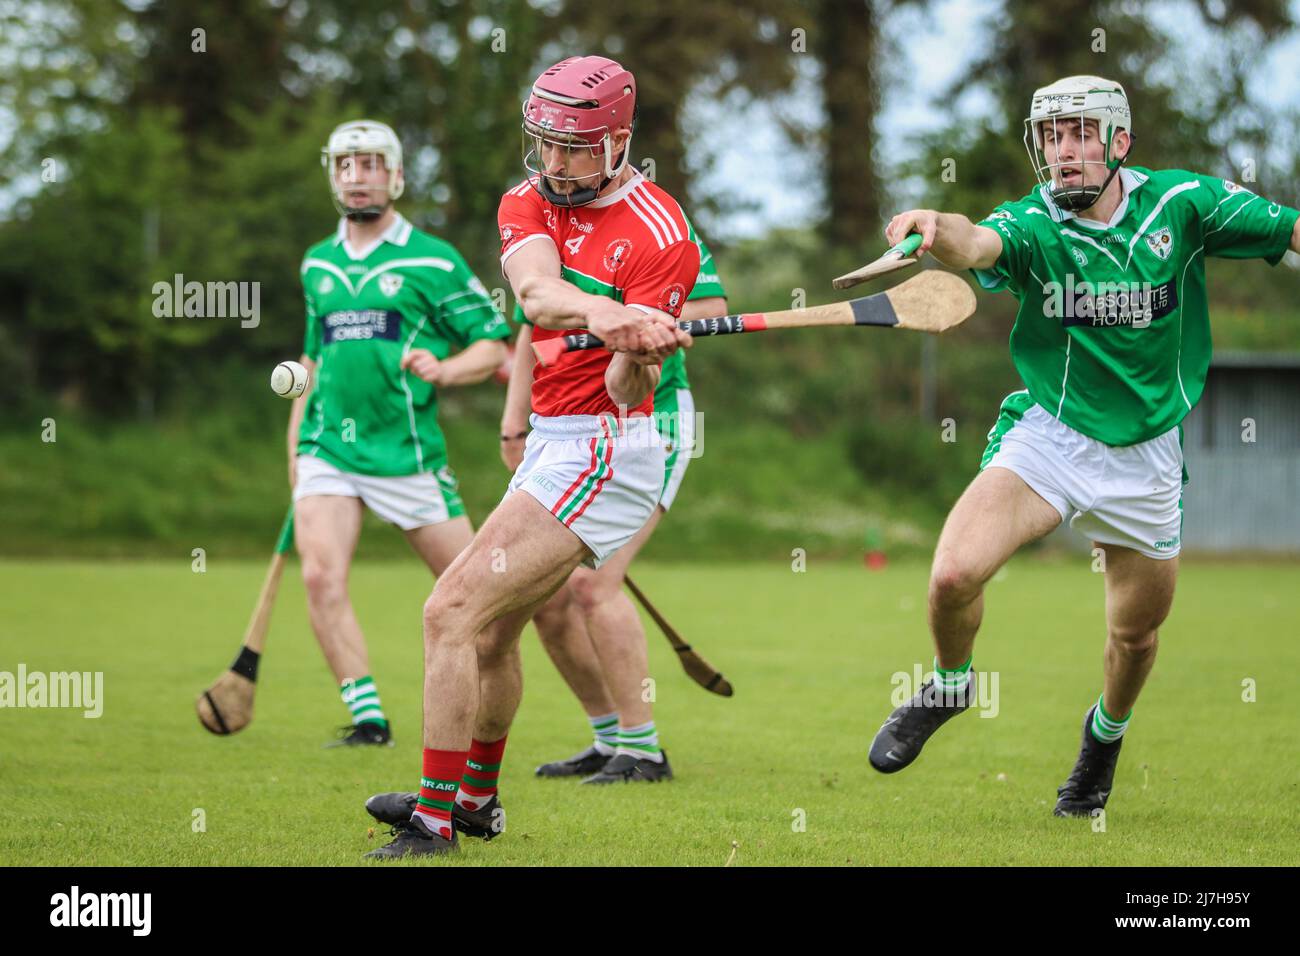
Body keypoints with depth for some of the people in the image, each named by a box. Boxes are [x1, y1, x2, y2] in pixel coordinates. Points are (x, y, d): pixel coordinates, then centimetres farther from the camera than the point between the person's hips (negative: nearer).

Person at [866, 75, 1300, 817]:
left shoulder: (1183, 204, -9)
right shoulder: (1033, 225, -13)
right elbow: (979, 243, -36)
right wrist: (937, 230, -58)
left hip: (1147, 457, 1)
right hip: (1049, 437, -1)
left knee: (1137, 633, 14)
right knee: (955, 573, -21)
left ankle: (1108, 730, 49)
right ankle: (950, 684, 12)